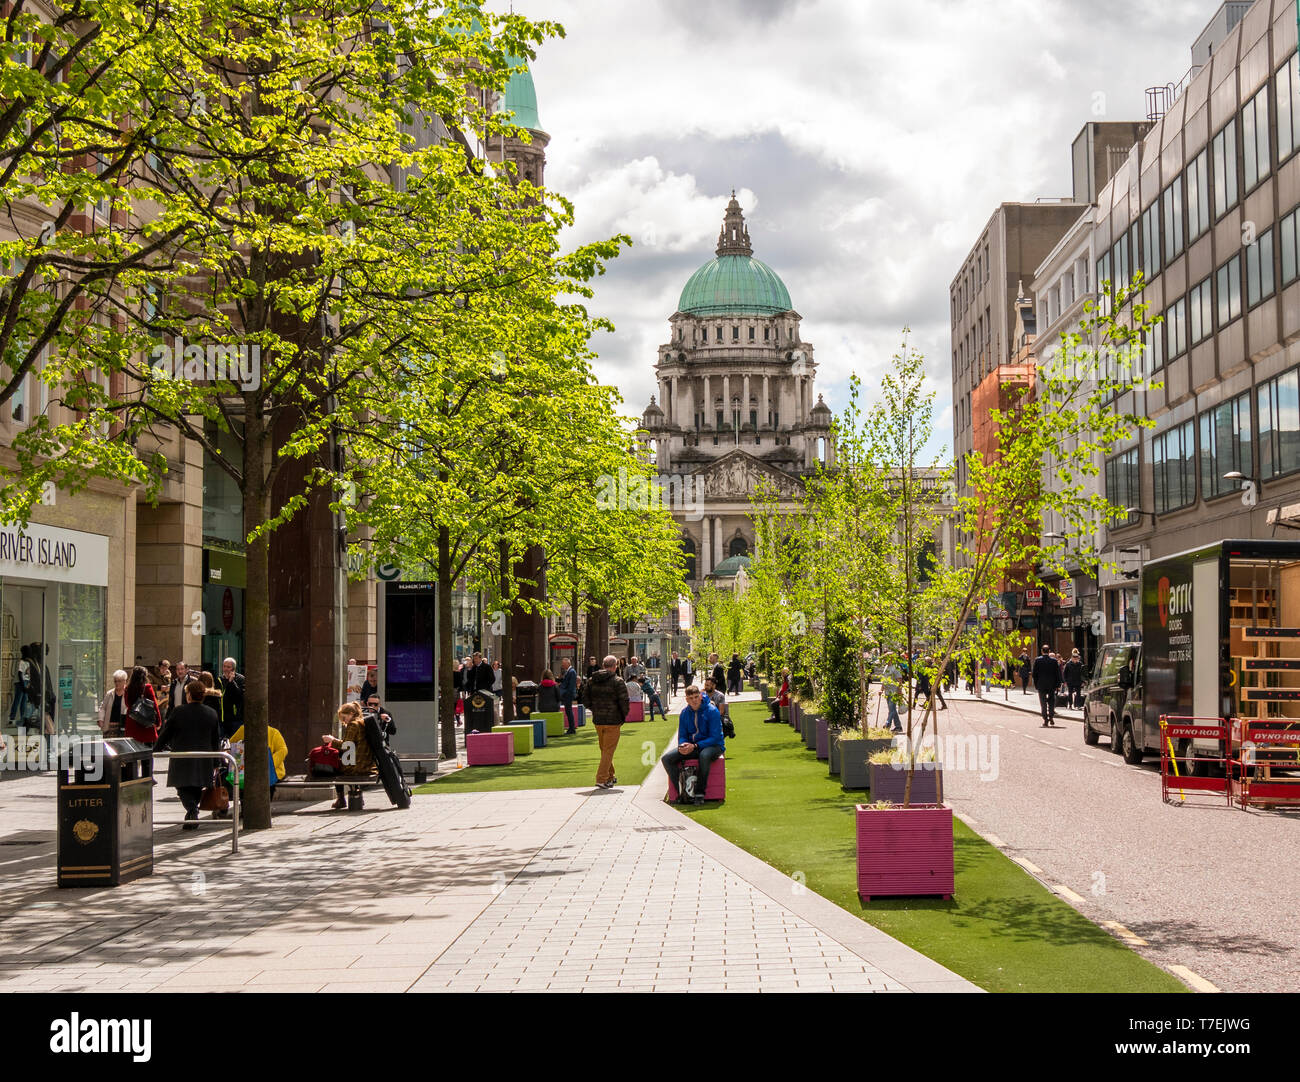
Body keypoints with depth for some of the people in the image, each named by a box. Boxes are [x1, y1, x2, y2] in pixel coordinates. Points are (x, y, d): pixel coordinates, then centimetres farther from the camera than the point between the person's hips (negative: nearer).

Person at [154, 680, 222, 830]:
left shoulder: (178, 712, -6)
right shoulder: (212, 713, 4)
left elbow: (165, 735, 1)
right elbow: (216, 740, 9)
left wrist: (155, 750, 14)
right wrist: (215, 762, 17)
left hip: (182, 760, -3)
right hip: (203, 761, 3)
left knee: (184, 789, 1)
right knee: (196, 789, 15)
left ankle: (192, 809, -25)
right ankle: (192, 819, 15)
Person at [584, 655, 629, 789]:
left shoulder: (592, 681, 7)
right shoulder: (617, 682, -11)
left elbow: (586, 701, 10)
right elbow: (624, 702, -14)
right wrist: (623, 716, 1)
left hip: (597, 721, 6)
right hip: (613, 721, -6)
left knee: (604, 749, 18)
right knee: (609, 750, -2)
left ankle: (610, 777, 28)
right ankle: (601, 778, -8)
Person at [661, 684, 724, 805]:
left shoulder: (712, 711, -13)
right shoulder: (685, 712, 4)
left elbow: (715, 737, -16)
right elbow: (682, 735, 9)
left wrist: (695, 746, -26)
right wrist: (682, 745, -16)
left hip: (712, 745, -5)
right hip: (691, 746, 5)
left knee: (704, 755, -42)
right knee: (666, 758, -16)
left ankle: (700, 793, -28)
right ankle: (681, 791, -13)